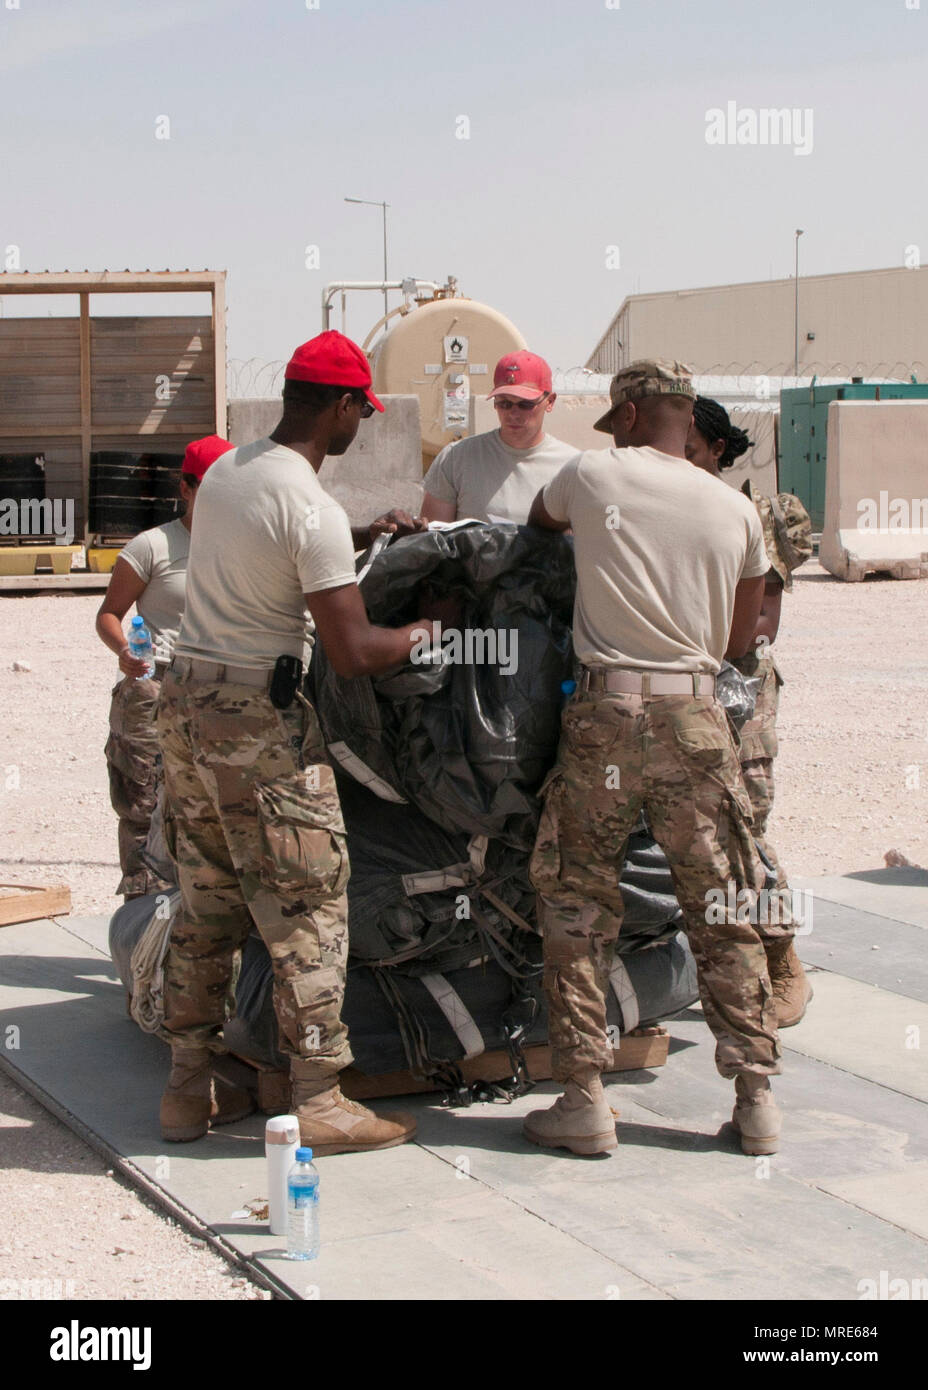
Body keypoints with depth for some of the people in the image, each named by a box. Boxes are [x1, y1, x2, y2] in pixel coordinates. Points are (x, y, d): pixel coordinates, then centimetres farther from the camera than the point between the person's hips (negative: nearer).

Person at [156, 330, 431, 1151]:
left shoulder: (226, 471, 8)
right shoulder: (314, 511, -17)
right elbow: (355, 654, -20)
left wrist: (368, 545, 30)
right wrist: (429, 628, -2)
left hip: (186, 700, 9)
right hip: (259, 719, -9)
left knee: (206, 904, 15)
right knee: (308, 906, 0)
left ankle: (189, 1091, 21)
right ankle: (319, 1104, 5)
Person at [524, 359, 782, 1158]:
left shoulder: (593, 476, 2)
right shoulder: (737, 511, 8)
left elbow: (536, 525, 25)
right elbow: (740, 641, 15)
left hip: (608, 709, -2)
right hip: (697, 715, 2)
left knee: (579, 906, 7)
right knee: (721, 911, 10)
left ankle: (584, 1099, 7)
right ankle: (756, 1098, 13)